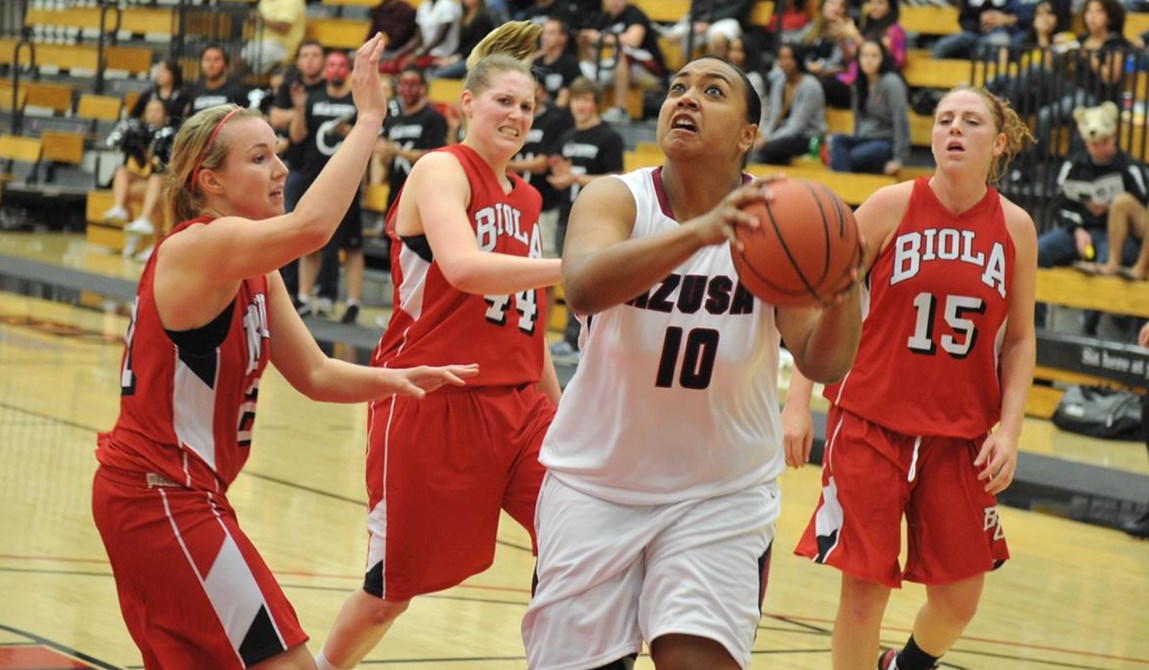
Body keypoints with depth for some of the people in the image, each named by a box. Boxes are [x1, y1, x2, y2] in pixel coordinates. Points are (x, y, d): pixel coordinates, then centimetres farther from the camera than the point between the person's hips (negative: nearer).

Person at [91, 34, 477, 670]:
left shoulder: (252, 271, 11)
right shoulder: (201, 246, -18)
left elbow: (314, 373, 10)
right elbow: (310, 227, -38)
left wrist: (393, 380, -8)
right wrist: (367, 119, -34)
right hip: (161, 497, -10)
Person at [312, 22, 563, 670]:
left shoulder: (526, 199, 15)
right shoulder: (442, 170, -7)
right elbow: (464, 268, -27)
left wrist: (557, 409, 20)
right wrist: (573, 266, -36)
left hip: (517, 407, 6)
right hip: (431, 403, -6)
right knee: (390, 593, 5)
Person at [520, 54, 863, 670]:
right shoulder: (616, 199, -12)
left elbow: (823, 364, -17)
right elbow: (583, 287, -35)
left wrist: (846, 292, -40)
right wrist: (700, 231, -51)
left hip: (722, 495, 0)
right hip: (596, 484, 0)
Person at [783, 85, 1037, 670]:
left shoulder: (1015, 227, 0)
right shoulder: (891, 207, -6)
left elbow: (1019, 339, 8)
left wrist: (1009, 429, -3)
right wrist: (797, 401, -7)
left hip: (962, 437, 2)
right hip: (871, 422, -2)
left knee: (958, 602, 7)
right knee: (863, 591, -5)